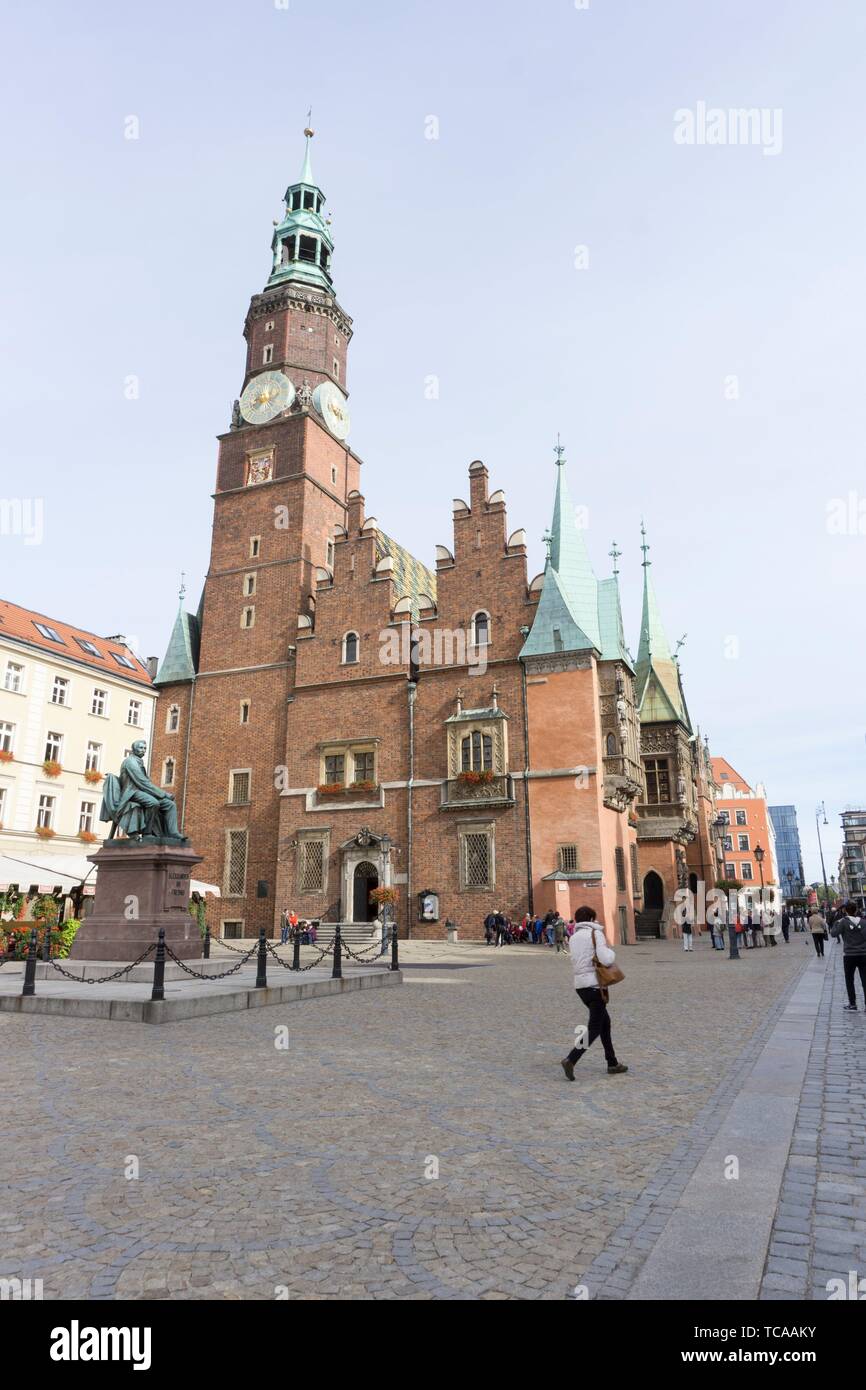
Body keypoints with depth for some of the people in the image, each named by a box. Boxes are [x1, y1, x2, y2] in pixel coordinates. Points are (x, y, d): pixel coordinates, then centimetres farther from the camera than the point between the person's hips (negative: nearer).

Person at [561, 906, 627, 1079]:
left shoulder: (573, 938, 12)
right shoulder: (596, 933, -9)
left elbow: (575, 963, 9)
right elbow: (606, 959, -20)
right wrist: (611, 950, 2)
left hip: (579, 985, 7)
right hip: (595, 984, -7)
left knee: (605, 1021, 20)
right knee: (595, 1028, 0)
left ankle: (612, 1063, 24)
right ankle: (571, 1060, -13)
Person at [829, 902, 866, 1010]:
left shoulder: (843, 922, -8)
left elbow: (833, 933, -8)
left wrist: (836, 923, 6)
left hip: (849, 955, -2)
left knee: (849, 981, 9)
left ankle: (852, 1004, 9)